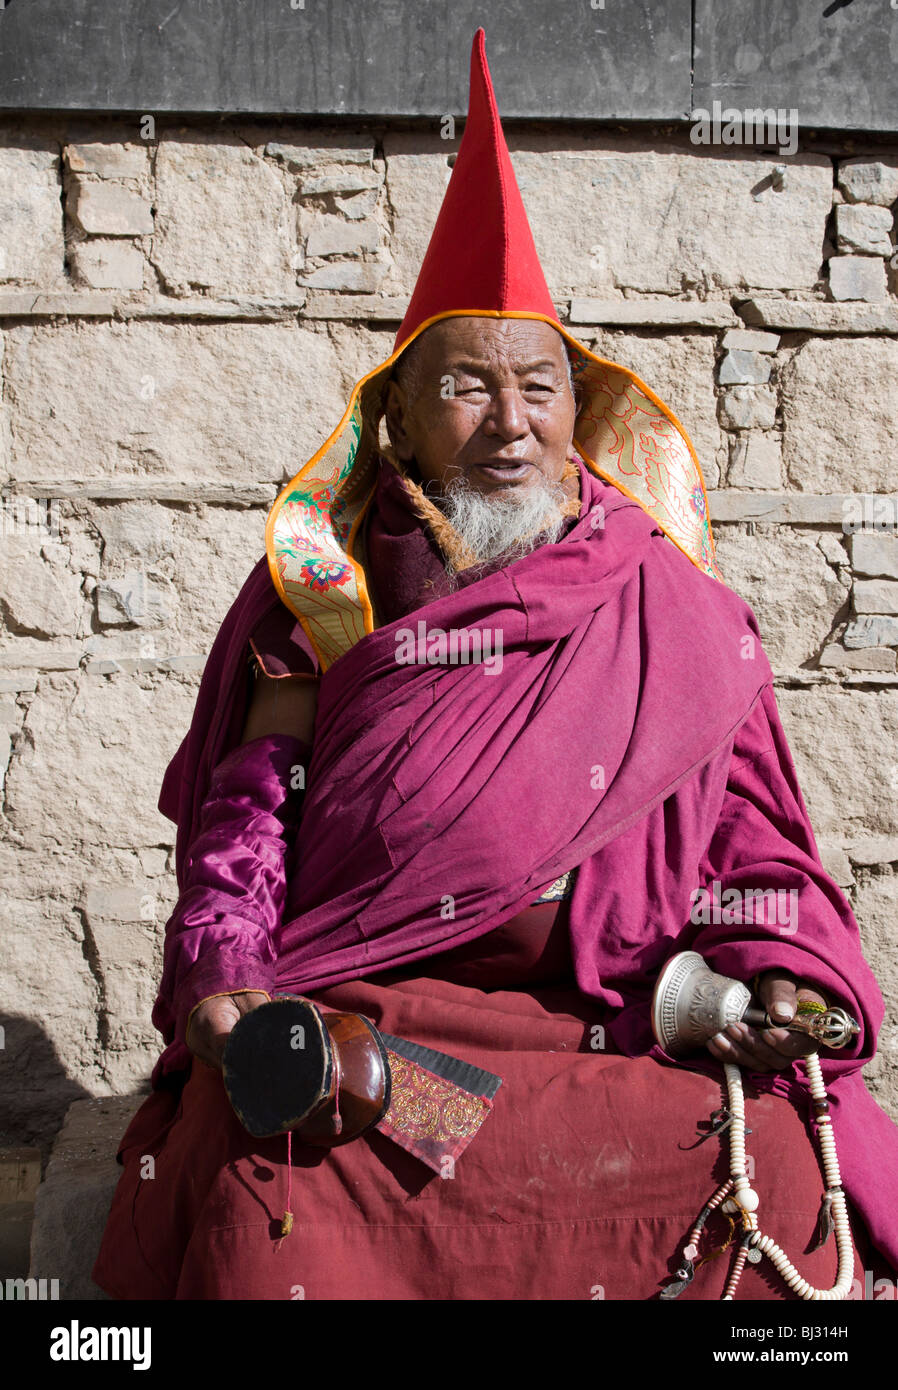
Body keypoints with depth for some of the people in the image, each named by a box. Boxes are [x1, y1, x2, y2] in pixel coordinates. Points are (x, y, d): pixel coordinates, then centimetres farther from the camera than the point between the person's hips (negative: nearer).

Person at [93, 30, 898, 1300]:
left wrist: (782, 978, -8)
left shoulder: (675, 613, 7)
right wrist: (224, 981, -12)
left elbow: (746, 833, 10)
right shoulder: (333, 586, 7)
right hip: (351, 1012, 0)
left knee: (786, 1171, -21)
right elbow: (248, 801, 4)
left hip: (619, 1020, 1)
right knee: (267, 1185, -27)